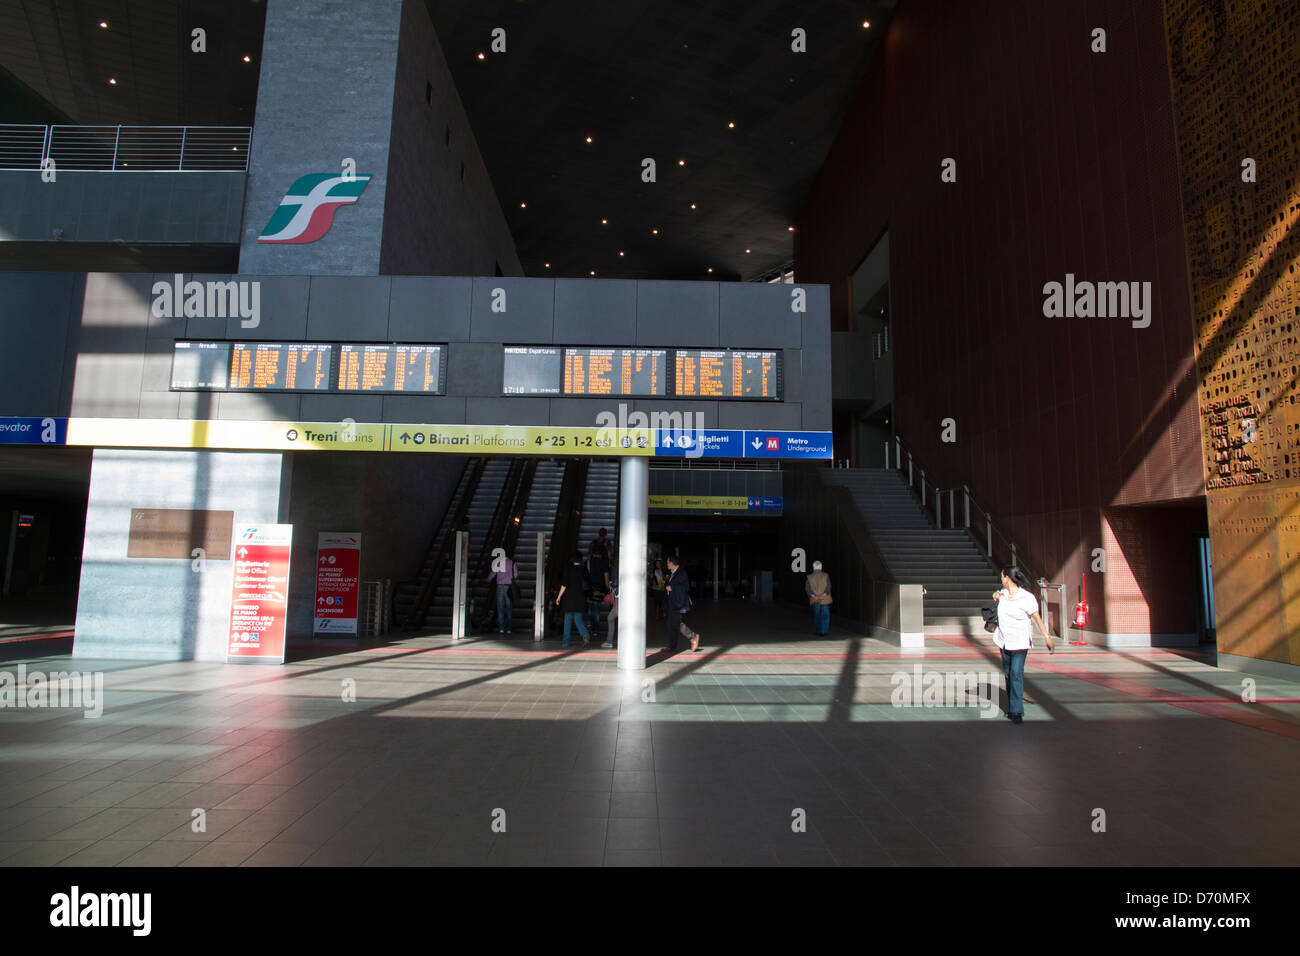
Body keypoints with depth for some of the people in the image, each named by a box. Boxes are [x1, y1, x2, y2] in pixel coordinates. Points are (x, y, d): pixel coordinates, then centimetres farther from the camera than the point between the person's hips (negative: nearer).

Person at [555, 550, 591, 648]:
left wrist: (559, 596, -1)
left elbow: (564, 584, -8)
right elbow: (586, 584, 7)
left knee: (568, 619, 8)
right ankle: (585, 634, -17)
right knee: (578, 618, 8)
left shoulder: (568, 569, -5)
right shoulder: (584, 569, 1)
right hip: (580, 597, 2)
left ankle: (565, 642, 11)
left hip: (569, 596, -2)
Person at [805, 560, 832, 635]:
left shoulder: (809, 577, 0)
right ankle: (823, 631, -6)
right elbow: (828, 587, -14)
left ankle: (817, 631, 20)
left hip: (815, 601, 2)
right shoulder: (826, 576, -3)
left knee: (816, 616, 15)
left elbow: (807, 588, -10)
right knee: (825, 616, 3)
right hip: (825, 600, -2)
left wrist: (814, 596, -16)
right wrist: (823, 596, -20)